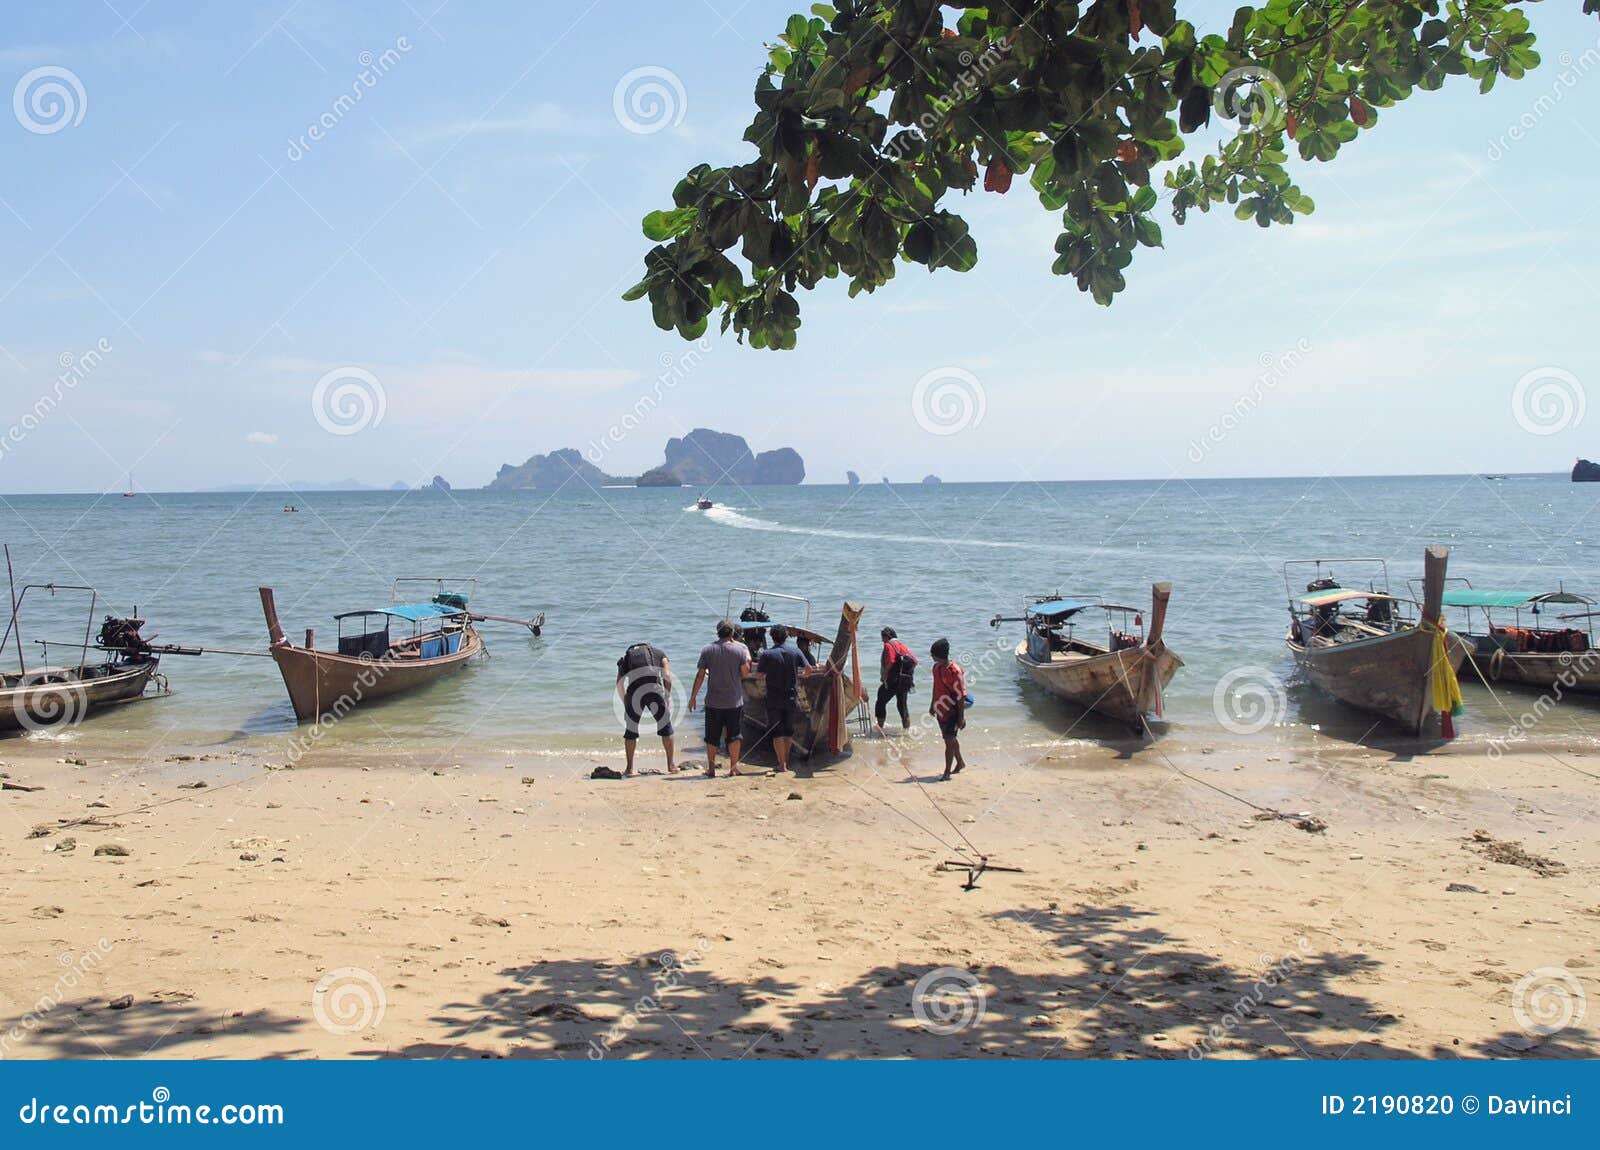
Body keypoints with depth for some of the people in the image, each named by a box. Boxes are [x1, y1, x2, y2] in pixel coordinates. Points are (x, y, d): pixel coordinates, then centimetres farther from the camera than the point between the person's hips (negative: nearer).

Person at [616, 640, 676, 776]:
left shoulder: (628, 654, 28)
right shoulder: (659, 653, 26)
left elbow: (619, 682, 15)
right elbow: (668, 676, 9)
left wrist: (625, 703, 20)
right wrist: (667, 697, 14)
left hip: (634, 691, 1)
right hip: (655, 688, -1)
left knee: (630, 730, 14)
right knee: (666, 727, 14)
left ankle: (630, 768, 15)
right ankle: (671, 765, 16)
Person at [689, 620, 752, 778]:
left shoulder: (707, 649, -2)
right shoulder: (739, 649, -5)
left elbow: (700, 675, -2)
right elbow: (745, 672, 1)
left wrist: (693, 696, 4)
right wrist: (747, 655, 15)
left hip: (713, 701, 1)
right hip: (734, 701, -1)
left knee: (712, 736, 8)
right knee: (733, 735, 7)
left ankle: (711, 769, 10)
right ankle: (733, 767, 8)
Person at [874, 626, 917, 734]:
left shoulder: (889, 645, -6)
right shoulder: (902, 645, 17)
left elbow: (890, 662, -19)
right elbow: (915, 660, 14)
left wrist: (884, 676, -10)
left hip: (893, 680, -8)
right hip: (906, 680, 8)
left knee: (881, 702, 2)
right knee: (902, 703, 18)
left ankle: (880, 727, -1)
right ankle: (908, 728, 19)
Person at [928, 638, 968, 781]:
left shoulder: (955, 671, -21)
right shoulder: (936, 667, 2)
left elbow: (961, 695, -19)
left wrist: (961, 716, -18)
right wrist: (932, 705, 22)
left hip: (952, 712, -8)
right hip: (941, 710, 8)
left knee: (950, 740, -5)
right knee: (951, 738, 20)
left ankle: (947, 771, 2)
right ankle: (960, 762, 38)